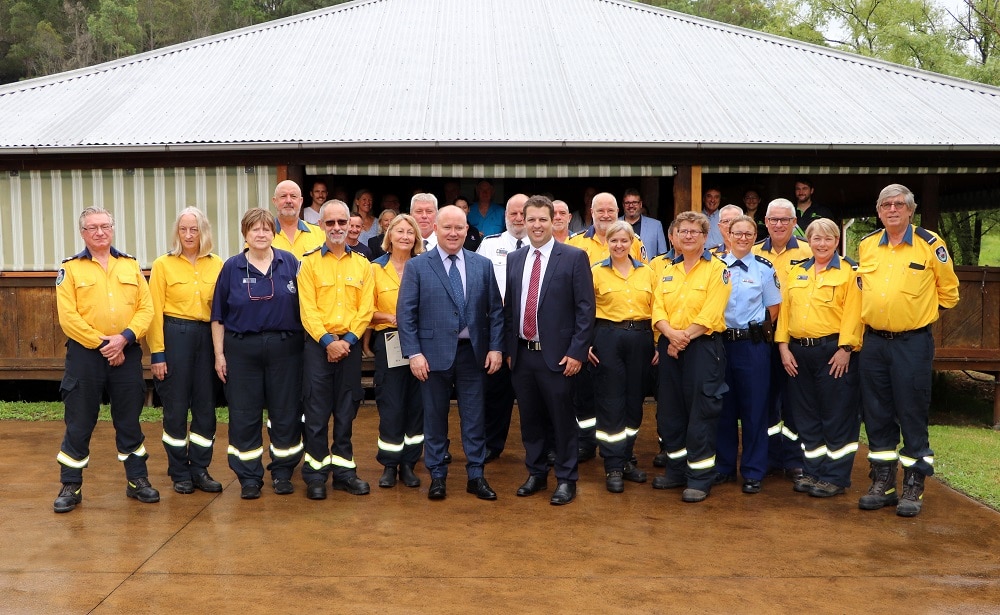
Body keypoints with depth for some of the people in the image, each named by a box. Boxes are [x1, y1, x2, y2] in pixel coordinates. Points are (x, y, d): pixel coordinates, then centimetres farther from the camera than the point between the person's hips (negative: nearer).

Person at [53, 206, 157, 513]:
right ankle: (70, 486, 15)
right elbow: (68, 317, -8)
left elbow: (146, 307, 2)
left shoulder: (130, 265, 9)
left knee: (129, 420, 10)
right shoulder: (70, 268, 0)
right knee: (79, 422, 4)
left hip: (127, 353, 2)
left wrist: (124, 337, -13)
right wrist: (102, 343, -12)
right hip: (85, 353, -2)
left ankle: (137, 480, 20)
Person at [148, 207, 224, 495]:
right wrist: (157, 353, -9)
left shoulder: (217, 265, 5)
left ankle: (199, 469, 20)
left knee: (206, 406, 7)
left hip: (207, 337, 3)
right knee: (176, 407, 5)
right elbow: (155, 311, -4)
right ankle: (179, 473, 17)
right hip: (175, 336, -3)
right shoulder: (163, 264, -1)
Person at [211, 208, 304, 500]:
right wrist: (219, 354, 1)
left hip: (285, 347, 0)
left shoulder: (290, 263, 3)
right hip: (242, 350, 0)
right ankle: (249, 477, 16)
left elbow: (303, 306, 6)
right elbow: (218, 315, 5)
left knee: (286, 413, 5)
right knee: (244, 415, 4)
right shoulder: (231, 267, 3)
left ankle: (282, 473, 20)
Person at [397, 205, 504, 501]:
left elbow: (495, 310, 7)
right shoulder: (417, 266, -2)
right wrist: (413, 353, -11)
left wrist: (495, 347, -1)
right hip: (434, 353, -2)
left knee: (474, 417, 7)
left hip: (473, 352, 2)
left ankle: (476, 476, 19)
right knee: (435, 417, 9)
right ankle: (437, 475, 22)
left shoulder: (482, 265, 6)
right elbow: (405, 313, -4)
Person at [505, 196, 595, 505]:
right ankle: (536, 473, 28)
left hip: (556, 355, -4)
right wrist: (509, 348, 9)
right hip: (522, 354, 5)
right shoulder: (514, 259, 10)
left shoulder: (574, 257, -5)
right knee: (530, 419, 13)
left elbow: (586, 308, -7)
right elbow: (509, 307, 14)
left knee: (562, 420, 4)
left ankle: (566, 480, 18)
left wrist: (577, 352, -12)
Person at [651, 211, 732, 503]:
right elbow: (658, 310, 3)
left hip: (703, 346, -6)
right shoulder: (668, 271, 13)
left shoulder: (717, 269, -3)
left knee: (701, 411, -4)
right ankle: (676, 470, 24)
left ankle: (700, 478, 4)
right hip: (670, 347, 6)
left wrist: (684, 337, -16)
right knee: (669, 410, 10)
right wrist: (671, 334, -15)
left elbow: (710, 314, -13)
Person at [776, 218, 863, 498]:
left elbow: (853, 312, -9)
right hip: (799, 351, 6)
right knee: (806, 414, 11)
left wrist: (845, 349, -16)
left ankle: (836, 477, 9)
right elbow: (785, 309, 11)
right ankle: (812, 472, 22)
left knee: (836, 415, 1)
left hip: (833, 351, -5)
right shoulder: (797, 272, 14)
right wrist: (783, 346, 3)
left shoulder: (849, 272, -2)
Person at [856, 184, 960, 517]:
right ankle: (882, 483, 19)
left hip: (913, 342, -4)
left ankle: (913, 487, 11)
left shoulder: (930, 245, -5)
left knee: (912, 415, 0)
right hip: (873, 342, 4)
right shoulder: (866, 246, 7)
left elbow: (948, 290, 6)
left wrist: (921, 310, 9)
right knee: (877, 415, 9)